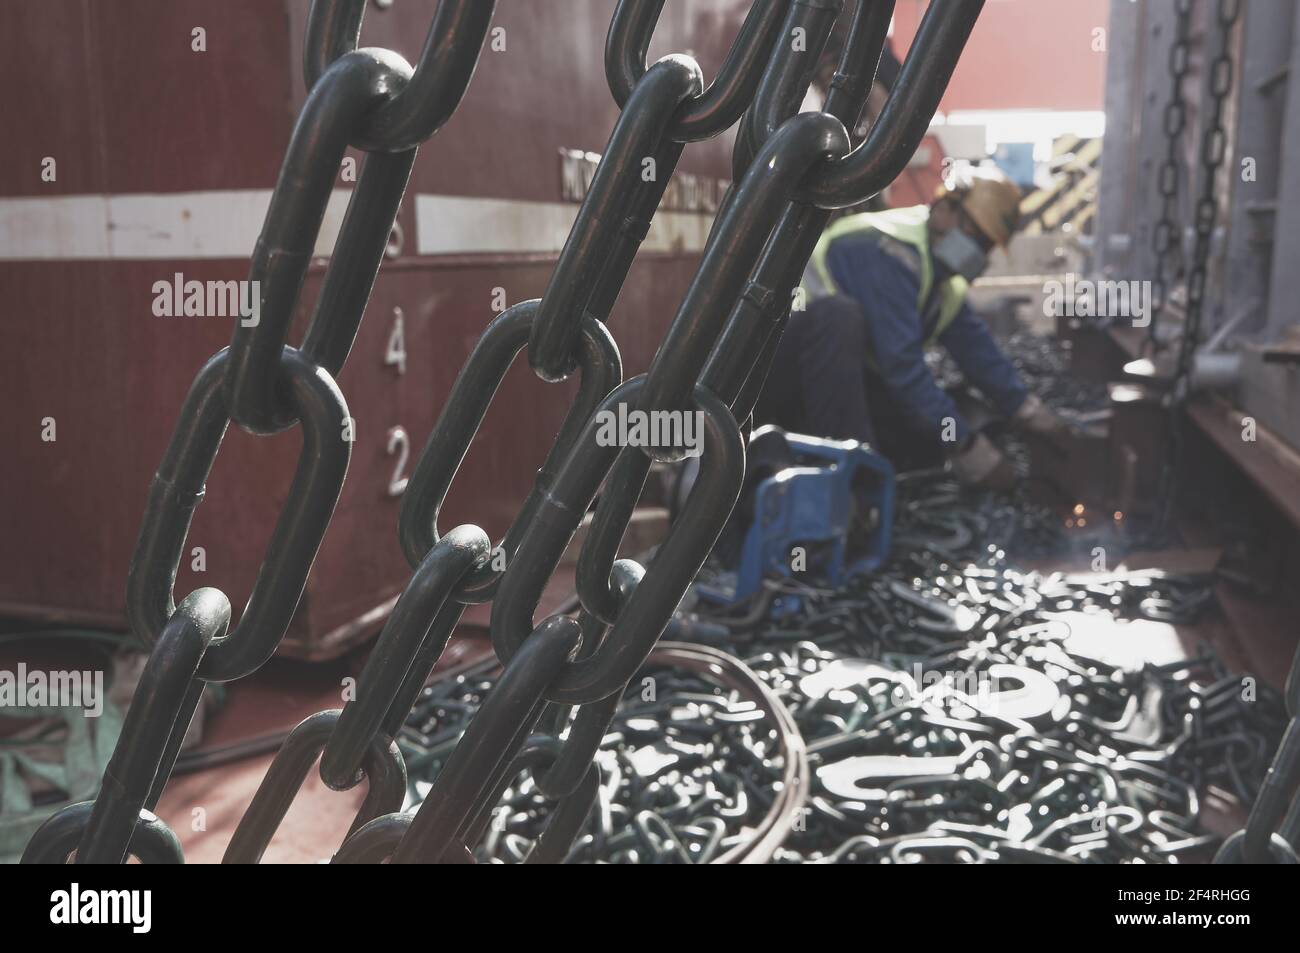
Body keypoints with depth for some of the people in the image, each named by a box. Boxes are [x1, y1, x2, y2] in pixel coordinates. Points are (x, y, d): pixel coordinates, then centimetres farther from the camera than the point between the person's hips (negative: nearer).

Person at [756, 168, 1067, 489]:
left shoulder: (938, 269, 9)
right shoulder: (892, 251, -22)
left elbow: (975, 346, 11)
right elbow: (901, 363, -28)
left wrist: (1031, 414, 7)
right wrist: (967, 446, -24)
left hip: (837, 377, 9)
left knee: (926, 441, -1)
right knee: (838, 312, -37)